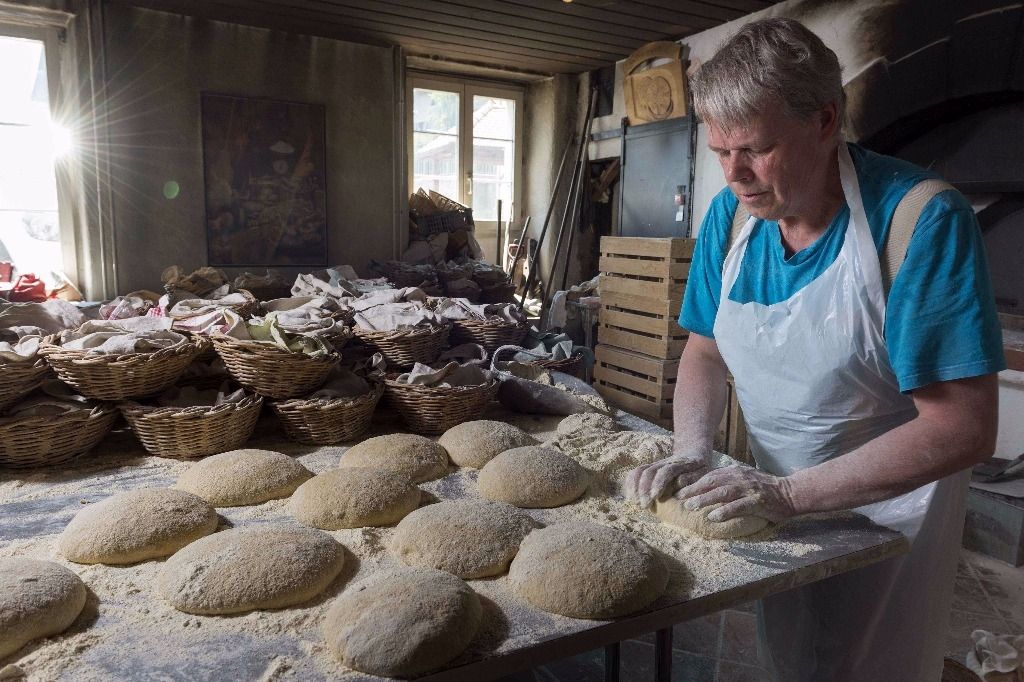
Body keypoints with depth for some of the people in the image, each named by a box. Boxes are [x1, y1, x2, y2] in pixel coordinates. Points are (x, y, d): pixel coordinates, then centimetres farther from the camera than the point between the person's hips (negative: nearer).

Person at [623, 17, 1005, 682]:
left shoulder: (924, 220, -25)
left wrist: (789, 493, -30)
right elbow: (706, 354, 1)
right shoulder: (731, 214, -9)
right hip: (777, 488, 5)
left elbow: (963, 427, -26)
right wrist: (692, 453, -17)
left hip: (888, 500, -4)